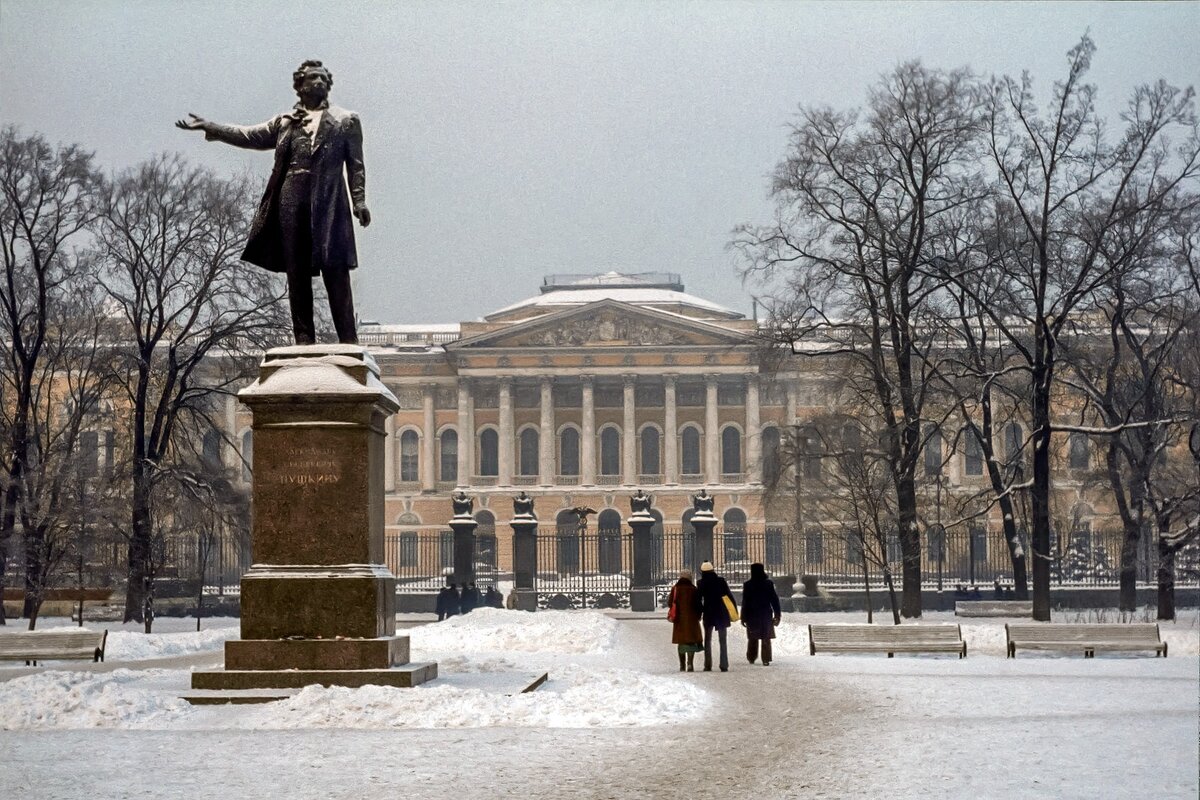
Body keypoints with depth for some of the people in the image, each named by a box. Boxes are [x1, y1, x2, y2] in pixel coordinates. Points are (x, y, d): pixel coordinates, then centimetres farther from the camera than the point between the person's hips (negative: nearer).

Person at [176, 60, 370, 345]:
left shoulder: (346, 121, 10)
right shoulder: (284, 122, 18)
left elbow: (355, 165, 5)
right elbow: (250, 136, 15)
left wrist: (359, 201, -5)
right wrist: (208, 127, 8)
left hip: (328, 203, -3)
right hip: (291, 201, 3)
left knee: (335, 272, -7)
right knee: (296, 273, 3)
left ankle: (348, 341, -7)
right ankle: (303, 338, 6)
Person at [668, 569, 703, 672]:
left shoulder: (675, 589, -1)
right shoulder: (693, 589, -7)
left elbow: (670, 604, 0)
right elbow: (698, 605, -5)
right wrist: (698, 616, 9)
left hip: (679, 619, 2)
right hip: (691, 618, -2)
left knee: (681, 642, 13)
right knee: (691, 641, 1)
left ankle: (682, 665, 16)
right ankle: (690, 664, -11)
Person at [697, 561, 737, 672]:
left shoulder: (702, 584, -5)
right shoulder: (721, 581, -3)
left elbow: (698, 600, -3)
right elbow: (730, 596, -3)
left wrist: (699, 613, 8)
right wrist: (734, 611, 2)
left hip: (708, 614, 0)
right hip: (721, 614, 0)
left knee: (708, 640, 11)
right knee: (723, 641, 6)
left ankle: (708, 665, 4)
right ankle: (724, 665, -2)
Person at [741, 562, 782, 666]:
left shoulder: (747, 585, -6)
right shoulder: (769, 584, -4)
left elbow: (744, 603, -5)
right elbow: (775, 600, -3)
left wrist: (743, 618, 1)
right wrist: (777, 615, 4)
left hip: (752, 616, 0)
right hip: (766, 615, 0)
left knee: (752, 639, 15)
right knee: (766, 639, 3)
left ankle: (751, 658, 19)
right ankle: (766, 660, -4)